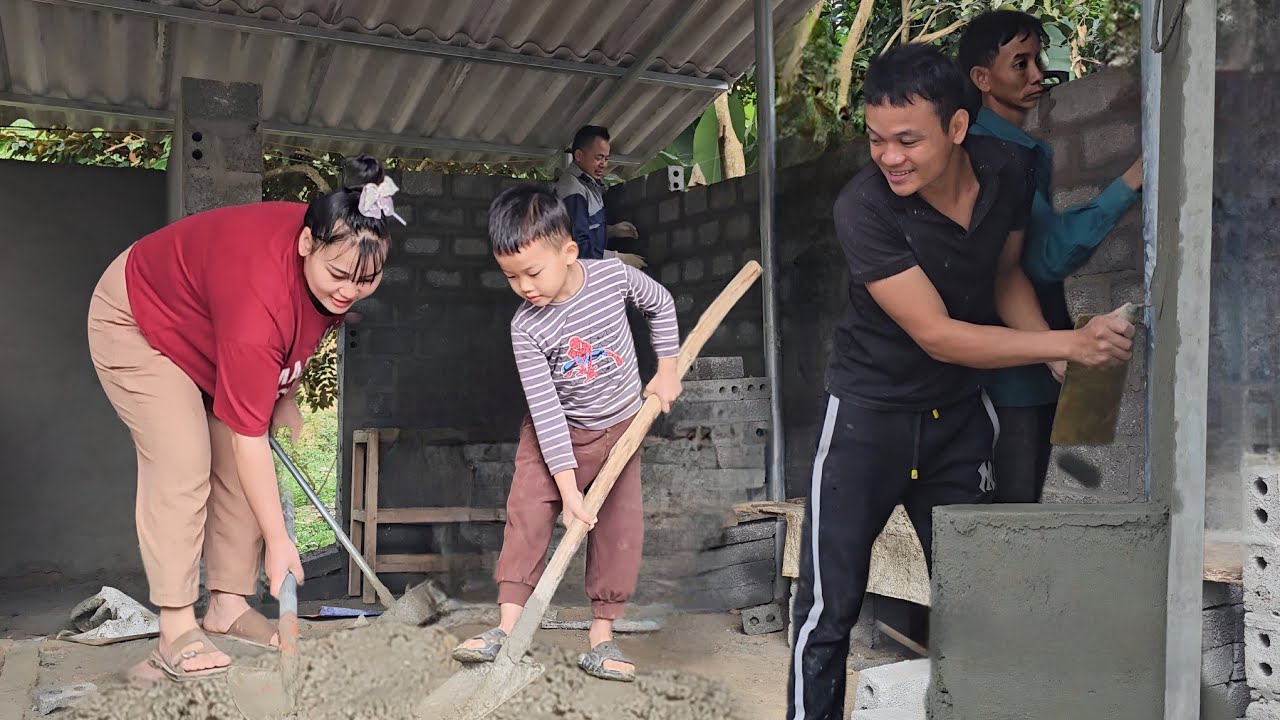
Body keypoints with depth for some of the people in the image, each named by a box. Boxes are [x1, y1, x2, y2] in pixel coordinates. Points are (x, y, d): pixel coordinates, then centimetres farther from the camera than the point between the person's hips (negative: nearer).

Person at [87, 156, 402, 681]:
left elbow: (292, 341, 4)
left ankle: (228, 607, 6)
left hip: (212, 334, 7)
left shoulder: (335, 259, -22)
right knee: (182, 464, -20)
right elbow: (248, 436, -39)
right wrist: (278, 542, -34)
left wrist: (285, 400, -6)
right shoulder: (259, 291, -45)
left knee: (238, 471, -2)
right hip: (137, 322, -7)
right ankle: (176, 632, -15)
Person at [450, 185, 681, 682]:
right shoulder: (527, 328, -23)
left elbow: (661, 305, 3)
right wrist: (568, 486, -26)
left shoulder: (613, 276, -19)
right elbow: (545, 409, -24)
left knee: (620, 529, -2)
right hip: (556, 432, -1)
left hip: (619, 427, 2)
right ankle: (507, 628, -10)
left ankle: (601, 638, 7)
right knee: (527, 513, -15)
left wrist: (666, 371, -2)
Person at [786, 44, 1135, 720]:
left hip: (960, 413, 5)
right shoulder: (863, 207, -23)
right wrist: (1069, 342, -26)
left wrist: (1061, 358, -2)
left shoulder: (1007, 170, -7)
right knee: (829, 607, -3)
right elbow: (938, 335, -23)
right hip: (870, 412, -4)